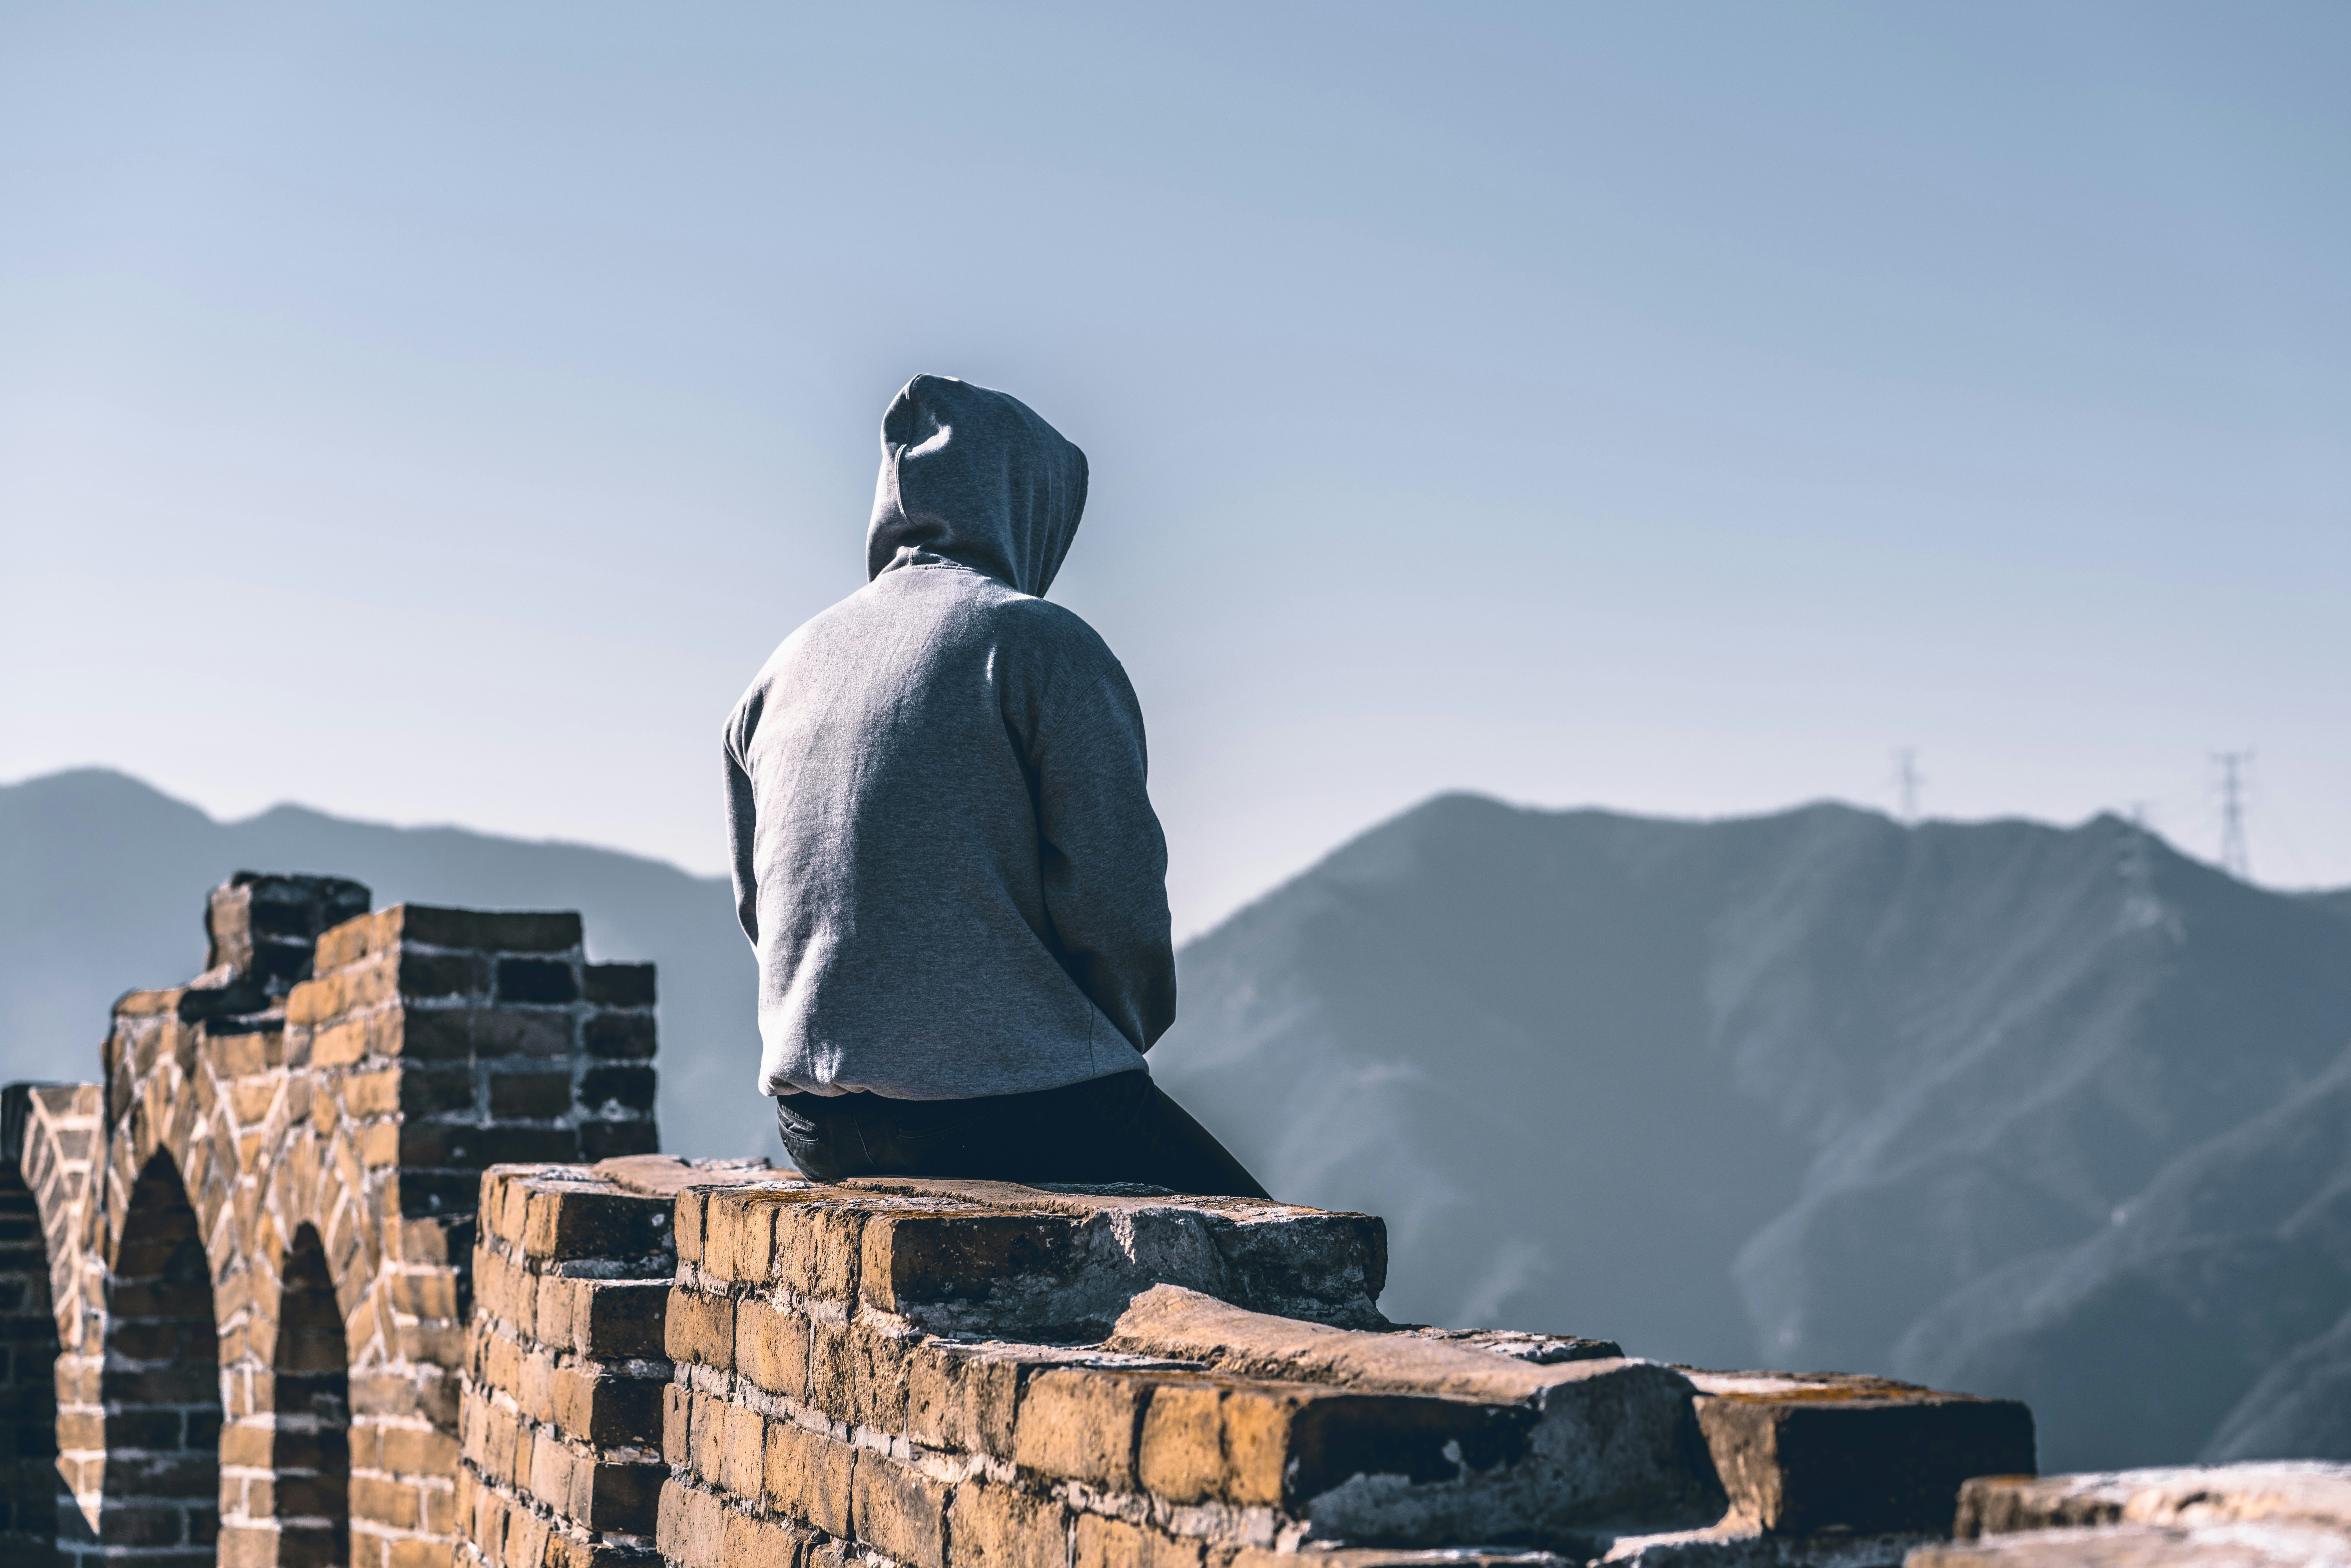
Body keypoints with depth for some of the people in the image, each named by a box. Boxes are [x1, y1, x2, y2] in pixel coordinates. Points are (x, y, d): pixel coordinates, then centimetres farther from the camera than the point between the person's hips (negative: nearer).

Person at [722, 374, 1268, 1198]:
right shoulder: (1041, 642, -8)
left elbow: (758, 909, 16)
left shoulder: (786, 666, 12)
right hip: (1017, 1115, -7)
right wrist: (1121, 1038, 6)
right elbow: (1114, 898, -12)